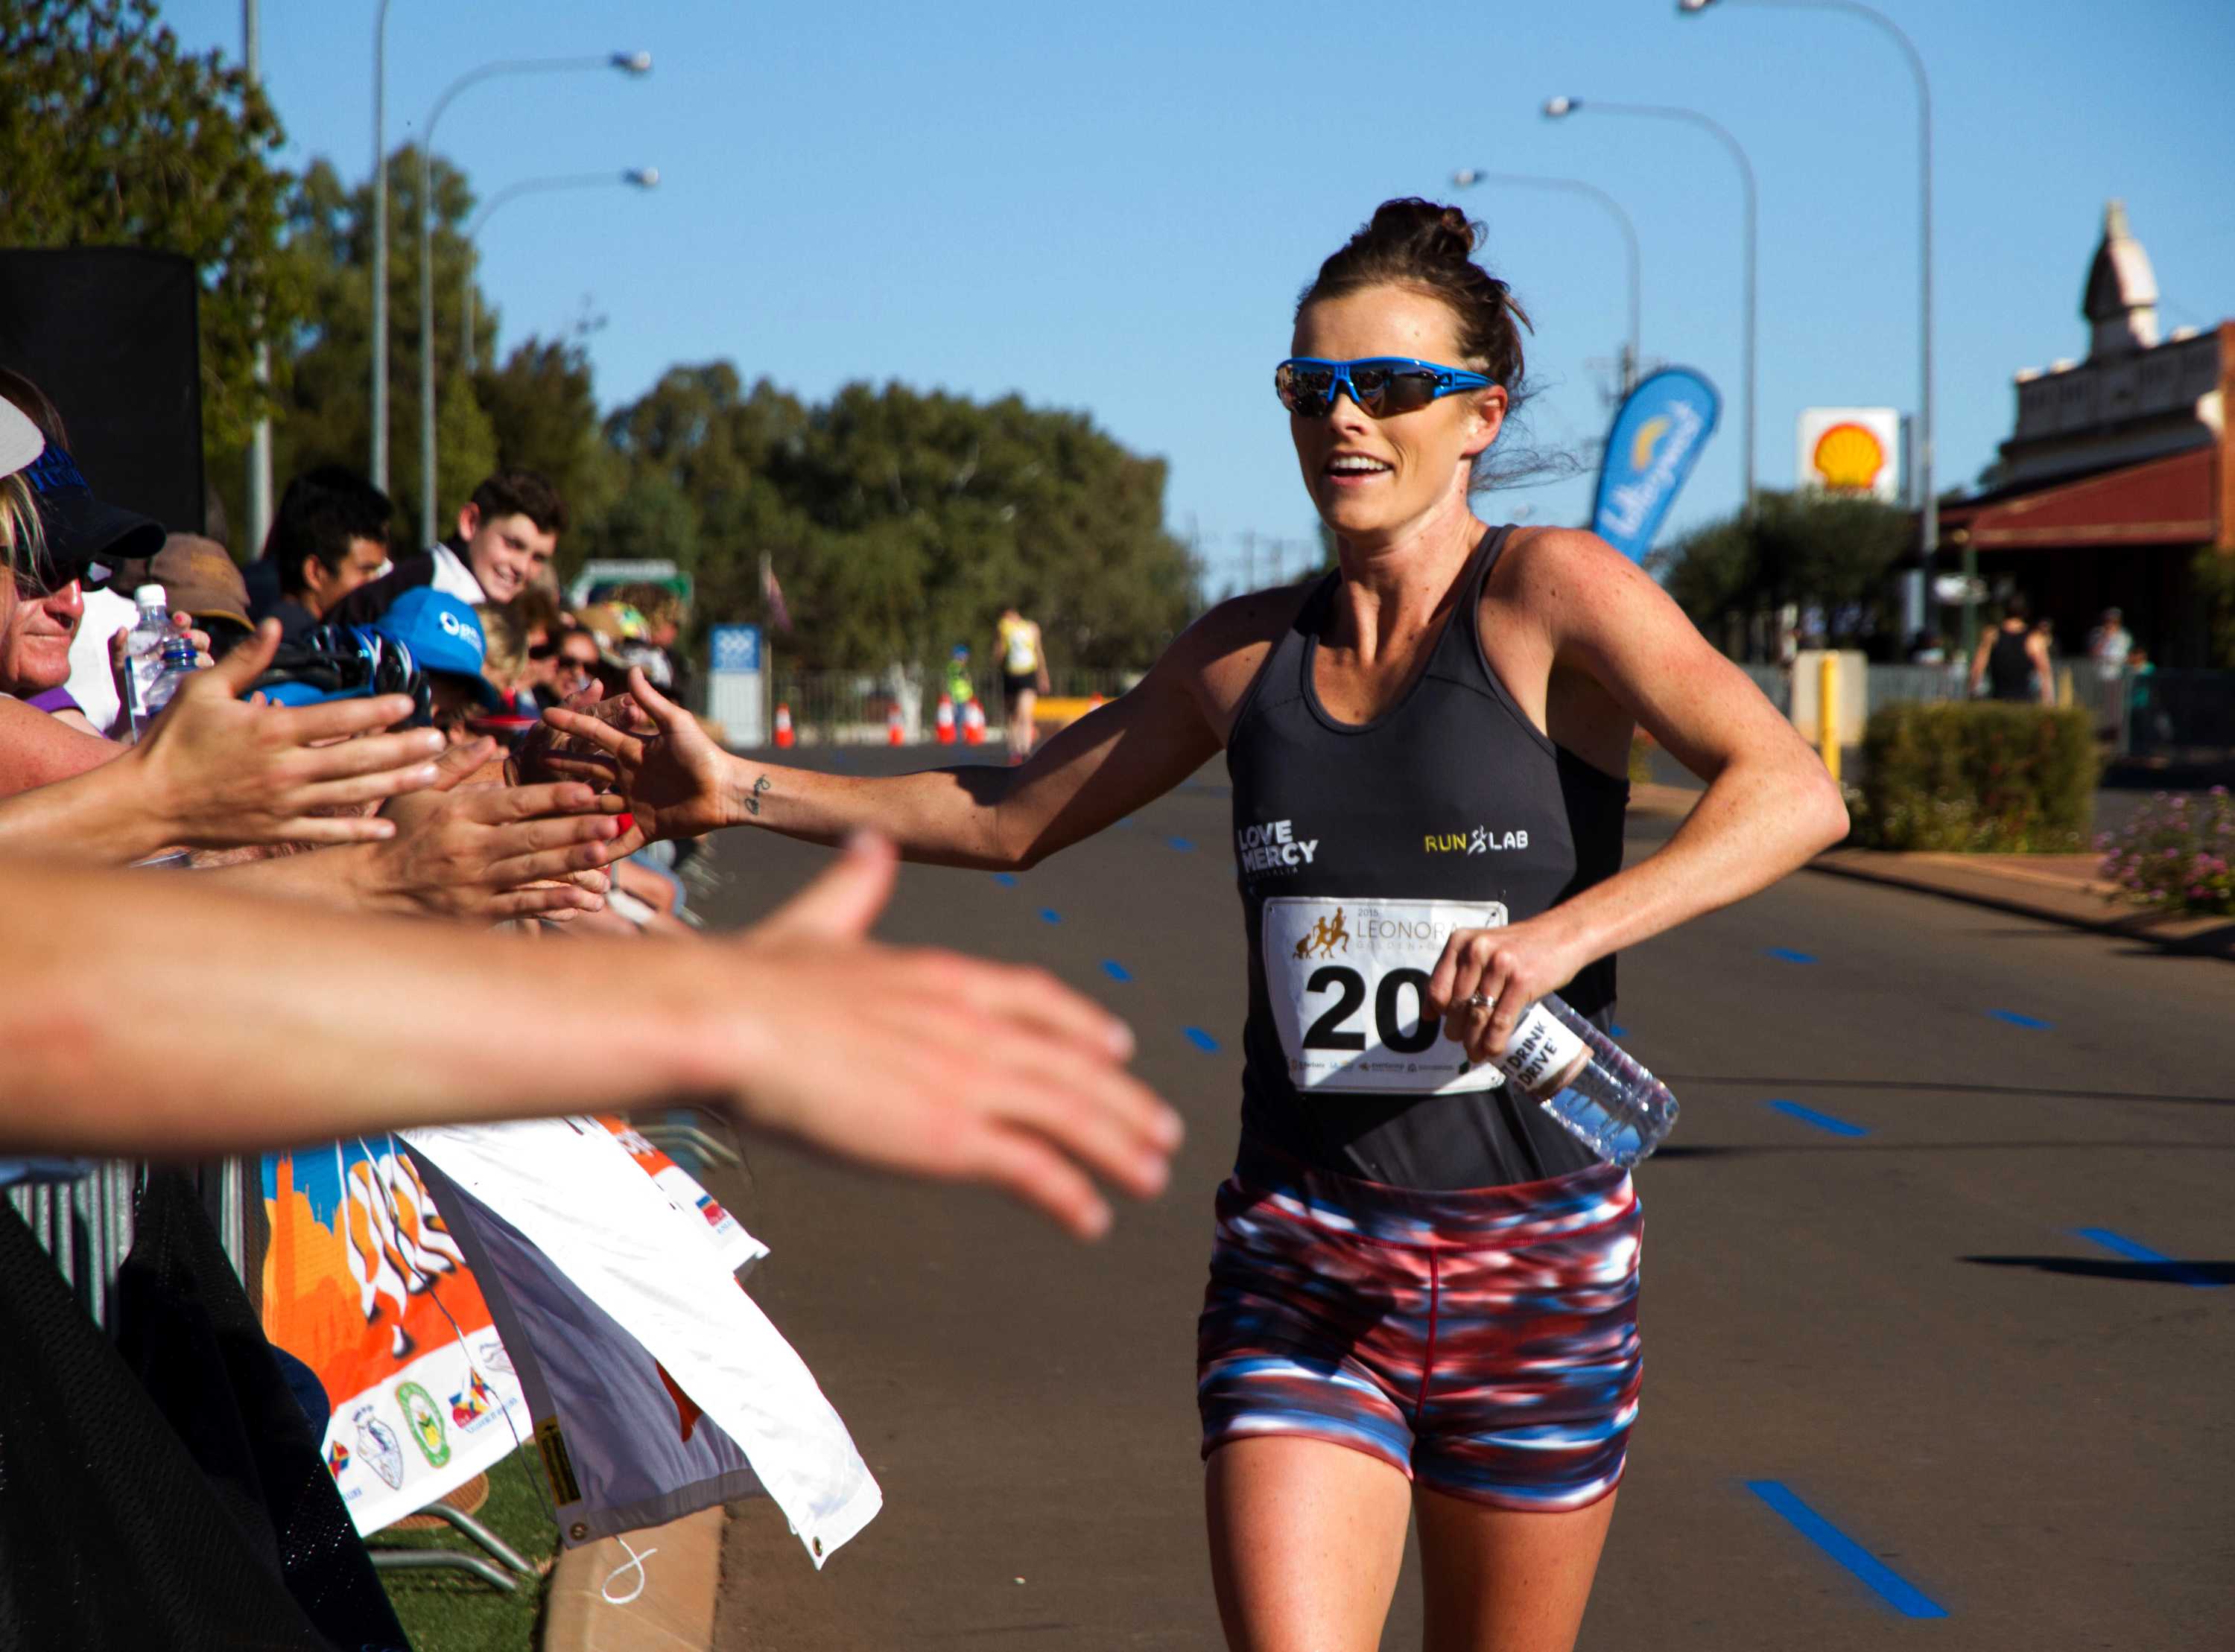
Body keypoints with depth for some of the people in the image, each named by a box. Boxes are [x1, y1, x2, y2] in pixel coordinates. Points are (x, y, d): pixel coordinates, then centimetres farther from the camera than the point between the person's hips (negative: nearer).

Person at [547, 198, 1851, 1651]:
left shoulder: (1547, 591, -6)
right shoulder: (1248, 653, 8)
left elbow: (1793, 794, -19)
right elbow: (1011, 819, 21)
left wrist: (1566, 933, -32)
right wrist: (743, 792, 12)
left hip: (1536, 1269, -2)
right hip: (1300, 1269, 3)